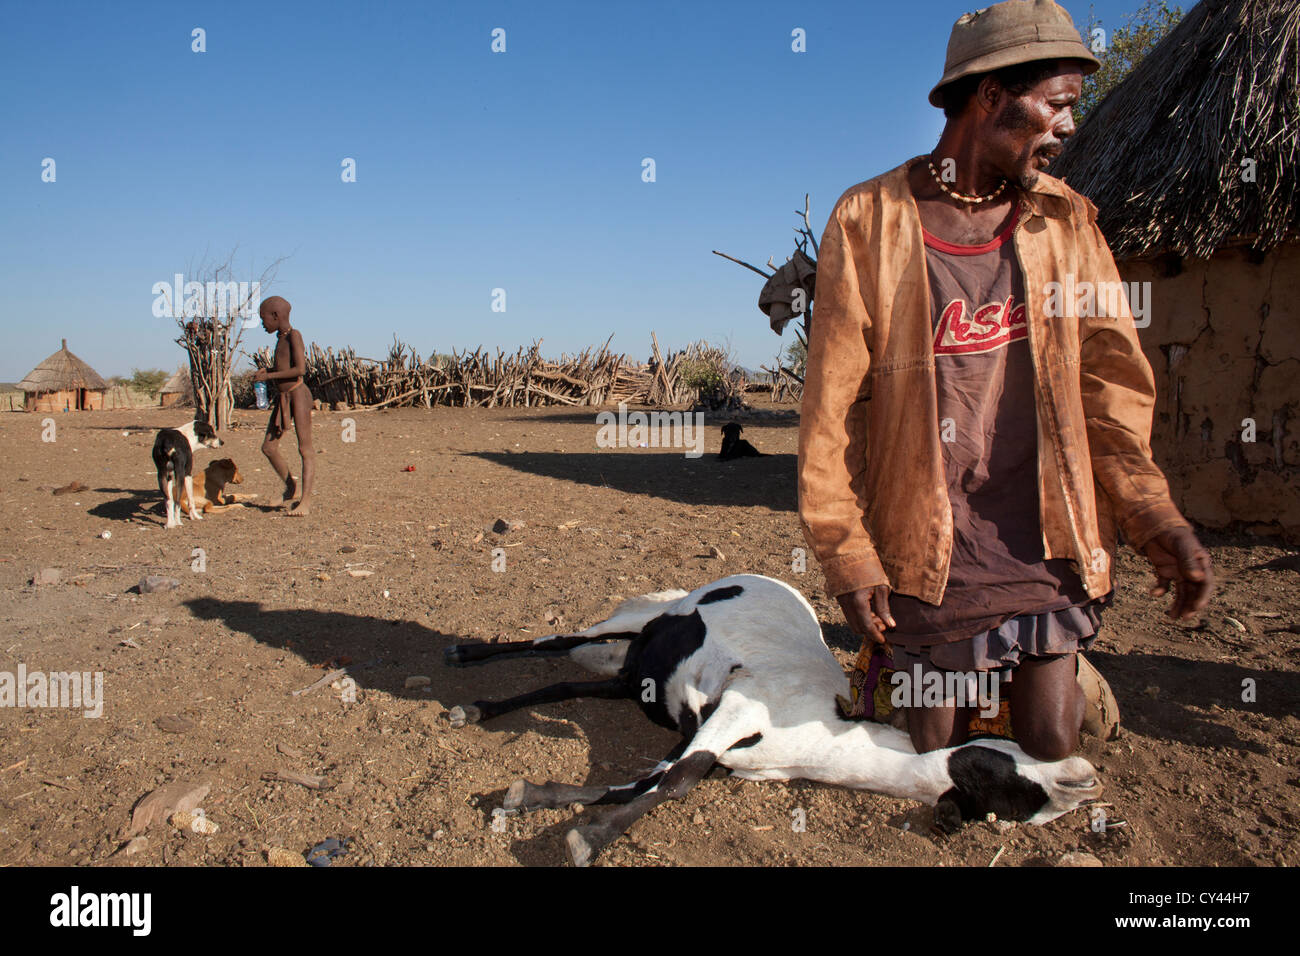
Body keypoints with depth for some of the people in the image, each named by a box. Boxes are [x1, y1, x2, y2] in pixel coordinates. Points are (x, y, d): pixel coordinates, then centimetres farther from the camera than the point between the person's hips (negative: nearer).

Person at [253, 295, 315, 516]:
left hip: (298, 394, -9)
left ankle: (305, 500, -6)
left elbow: (300, 369, -21)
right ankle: (289, 487, 24)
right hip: (283, 397, 9)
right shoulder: (281, 337, 15)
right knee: (268, 447, 8)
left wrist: (269, 376, -16)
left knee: (305, 448, -7)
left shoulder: (294, 335, -11)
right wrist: (267, 369, 10)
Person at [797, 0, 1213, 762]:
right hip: (929, 553, -2)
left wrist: (1158, 523, -6)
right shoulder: (870, 221, -6)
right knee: (938, 747, 9)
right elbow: (832, 405, -7)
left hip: (1048, 546, 3)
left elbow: (1111, 385, 5)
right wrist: (845, 551, -9)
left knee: (1047, 747, 10)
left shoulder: (1066, 222, 5)